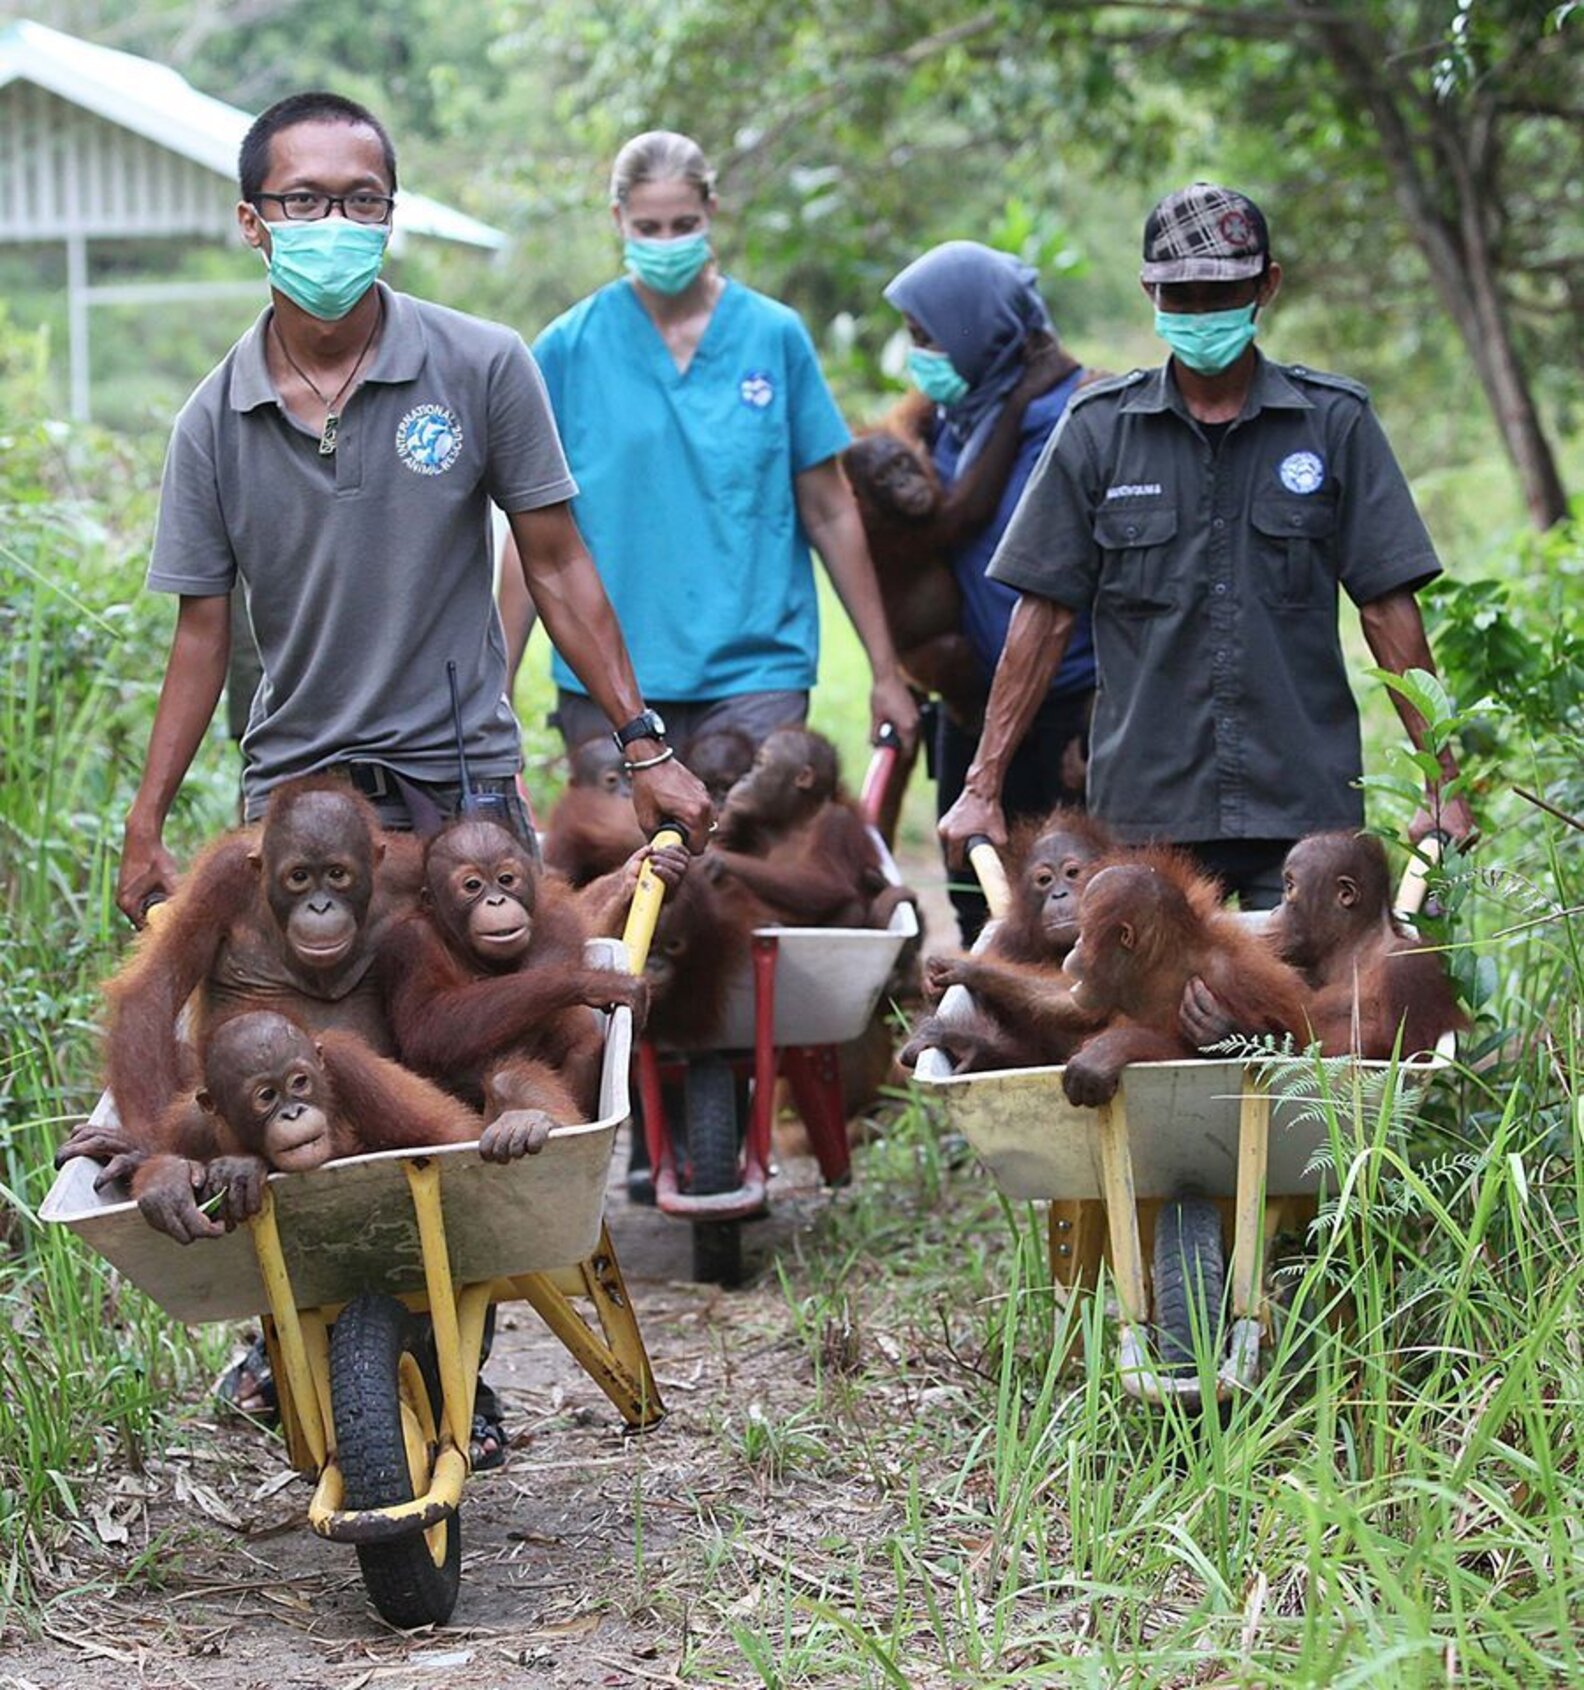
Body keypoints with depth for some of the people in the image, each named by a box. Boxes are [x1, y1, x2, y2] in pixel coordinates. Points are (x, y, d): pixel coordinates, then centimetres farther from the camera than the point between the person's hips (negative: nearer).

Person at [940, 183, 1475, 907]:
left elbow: (1388, 610, 4)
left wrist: (1443, 781, -1)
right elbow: (1045, 616, 6)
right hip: (1143, 815, 0)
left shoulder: (1334, 422, 5)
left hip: (1304, 802, 0)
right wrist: (982, 787, 2)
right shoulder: (1098, 428, 7)